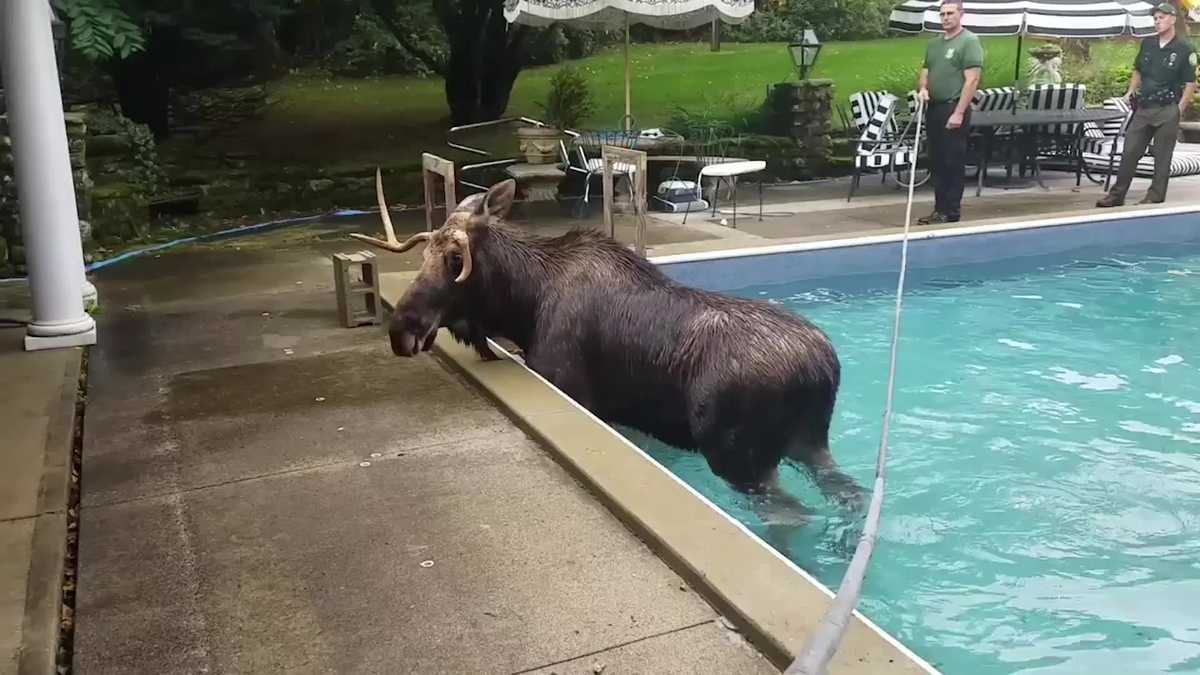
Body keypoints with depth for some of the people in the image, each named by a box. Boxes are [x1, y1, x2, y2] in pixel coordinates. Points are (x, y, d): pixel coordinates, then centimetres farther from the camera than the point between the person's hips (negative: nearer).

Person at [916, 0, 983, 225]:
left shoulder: (969, 42, -6)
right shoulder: (933, 43, 17)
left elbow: (972, 80, -13)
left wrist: (959, 113, -19)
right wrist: (922, 89, -2)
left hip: (953, 109, -7)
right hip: (933, 108, 7)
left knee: (953, 163, -4)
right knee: (937, 162, 10)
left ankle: (951, 213, 0)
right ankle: (939, 209, 17)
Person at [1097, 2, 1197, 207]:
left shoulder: (1184, 50, -6)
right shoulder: (1147, 44, 9)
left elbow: (1190, 84, -5)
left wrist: (1179, 111, -12)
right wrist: (1131, 91, 8)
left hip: (1167, 110, -5)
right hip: (1143, 108, 5)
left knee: (1162, 157, 2)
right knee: (1129, 152, 5)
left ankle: (1155, 197, 9)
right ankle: (1116, 195, 10)